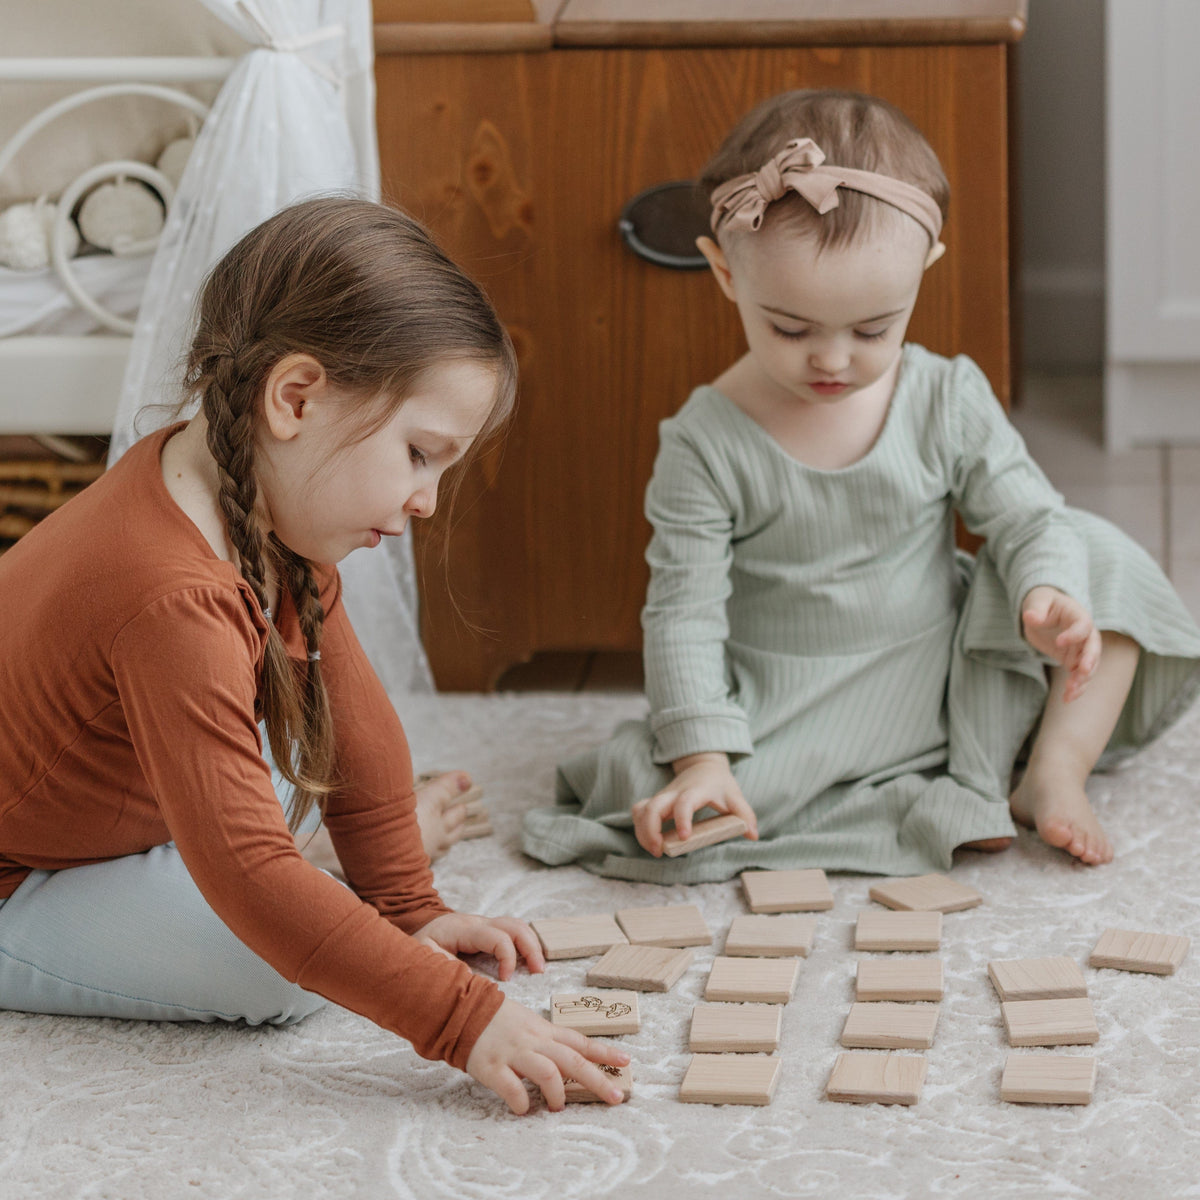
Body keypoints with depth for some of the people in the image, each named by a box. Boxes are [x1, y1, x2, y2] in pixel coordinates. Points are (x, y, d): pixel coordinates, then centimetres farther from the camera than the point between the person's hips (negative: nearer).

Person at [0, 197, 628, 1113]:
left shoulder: (271, 515, -6)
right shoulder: (174, 604, -38)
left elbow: (352, 716, 5)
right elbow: (250, 875, -42)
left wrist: (410, 908, 7)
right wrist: (462, 1019, -43)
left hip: (113, 821, 9)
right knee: (286, 976, -24)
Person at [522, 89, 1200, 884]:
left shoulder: (948, 400, -7)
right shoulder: (706, 445, -14)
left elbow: (1028, 519, -6)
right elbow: (684, 613, -13)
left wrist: (1047, 597, -31)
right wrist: (701, 757, -25)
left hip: (946, 683, 2)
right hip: (793, 717, -2)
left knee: (1101, 556, -11)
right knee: (713, 810, -31)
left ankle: (1057, 776, -11)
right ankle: (934, 802, -19)